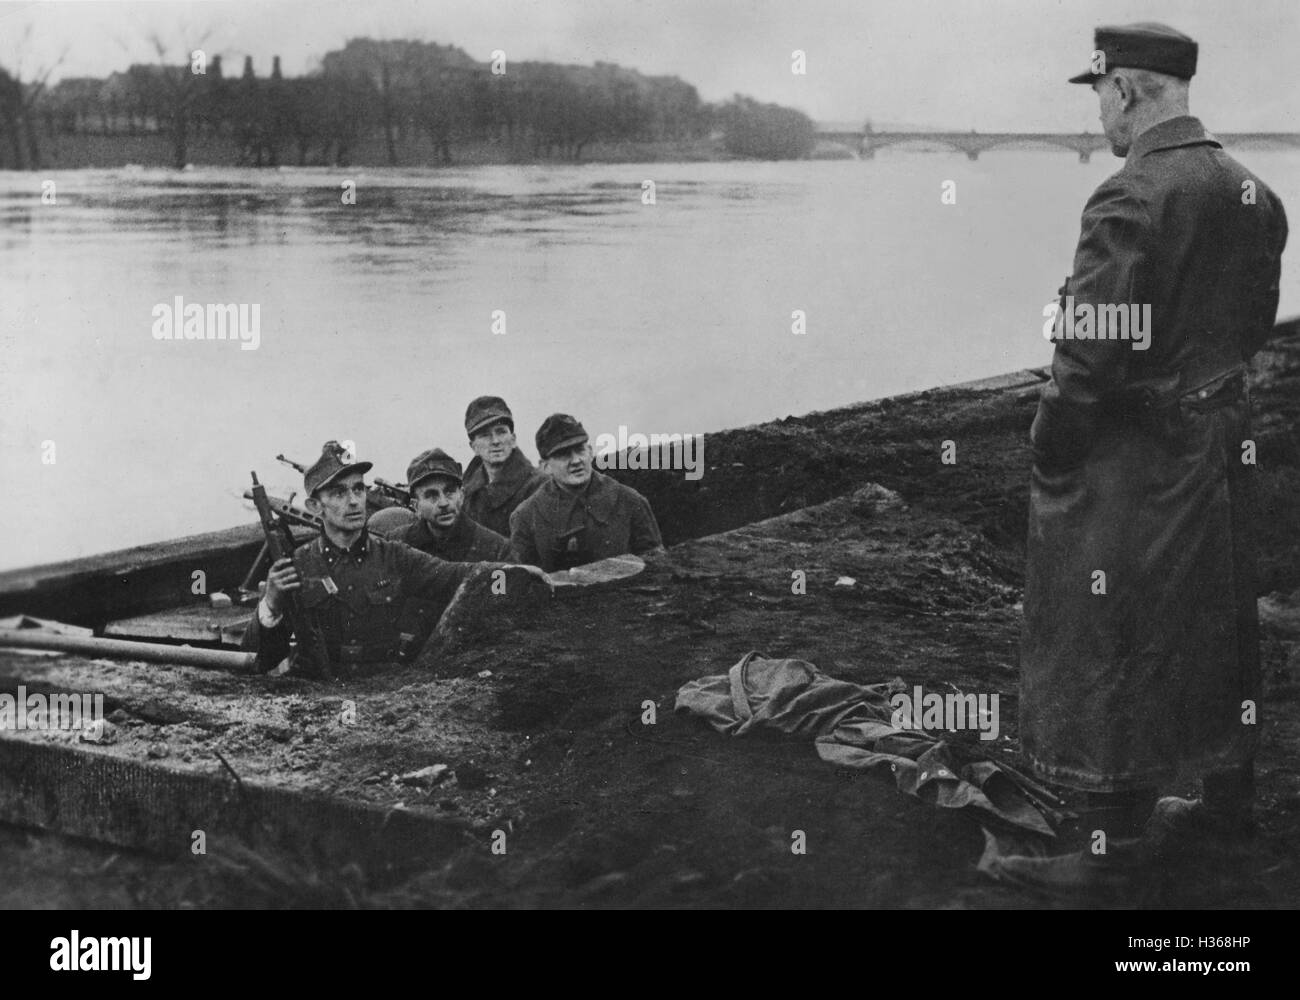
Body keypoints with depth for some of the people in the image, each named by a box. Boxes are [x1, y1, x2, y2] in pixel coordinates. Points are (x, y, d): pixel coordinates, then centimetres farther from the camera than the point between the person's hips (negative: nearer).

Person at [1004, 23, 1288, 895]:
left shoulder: (1132, 197, -20)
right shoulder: (1253, 192, 6)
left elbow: (1093, 355, -22)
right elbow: (1256, 321, 14)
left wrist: (1048, 459, -11)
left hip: (1135, 462, -8)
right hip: (1225, 442, 8)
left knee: (1107, 646, 1)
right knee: (1216, 624, 20)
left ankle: (1110, 847, 9)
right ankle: (1227, 799, 34)